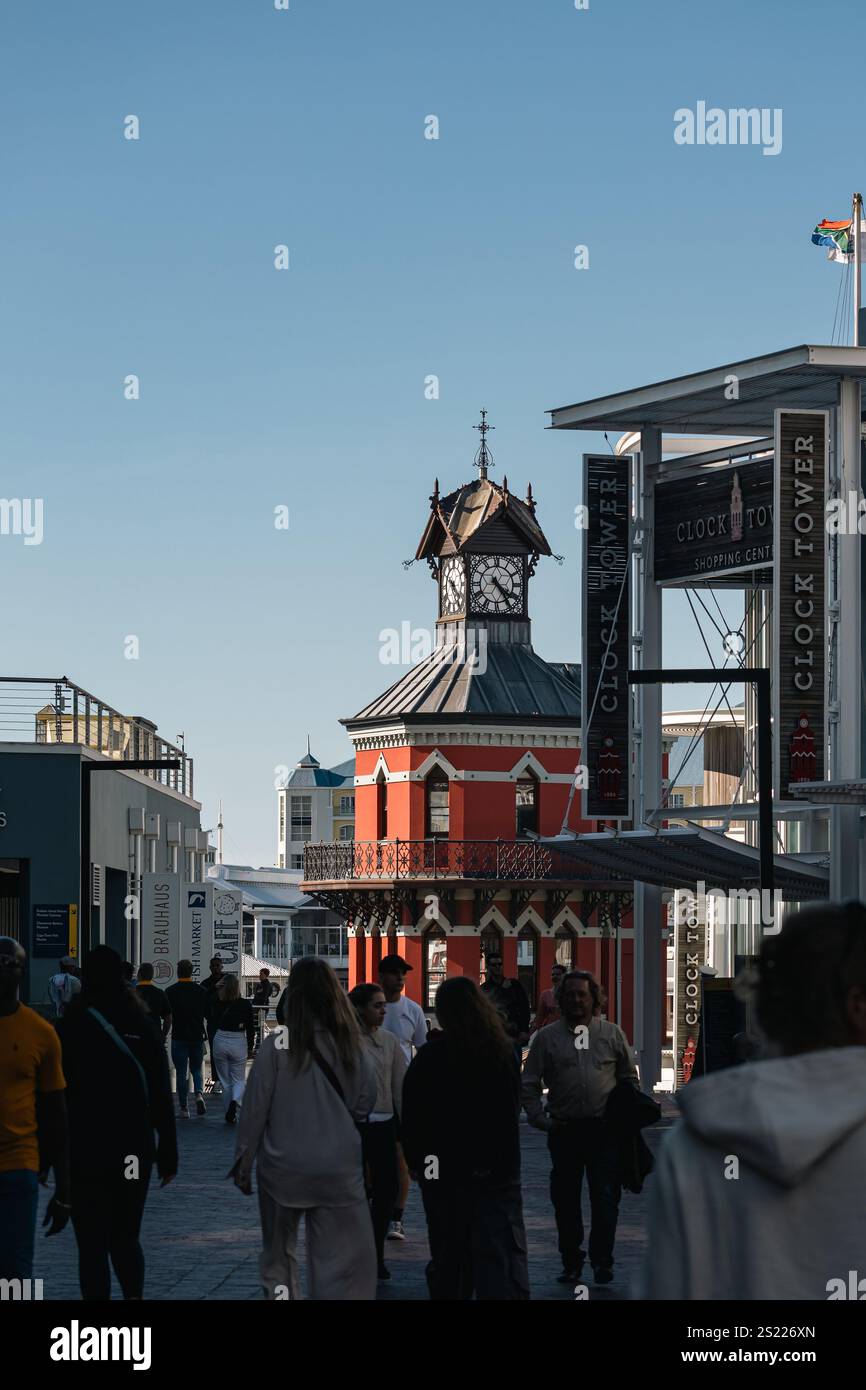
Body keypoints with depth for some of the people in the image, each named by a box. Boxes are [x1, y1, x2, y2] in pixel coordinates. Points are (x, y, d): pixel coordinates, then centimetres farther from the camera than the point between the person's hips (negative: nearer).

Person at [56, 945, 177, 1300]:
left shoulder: (69, 1027, -8)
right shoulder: (141, 1026, 0)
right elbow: (161, 1097, 1)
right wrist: (167, 1154, 7)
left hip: (85, 1153, -3)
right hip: (135, 1151, 3)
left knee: (92, 1246, 1)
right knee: (125, 1237, 21)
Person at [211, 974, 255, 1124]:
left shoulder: (217, 1004, -7)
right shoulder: (245, 1004, -8)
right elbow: (251, 1028, -2)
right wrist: (250, 1048, 11)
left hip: (220, 1042, 1)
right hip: (238, 1043, -1)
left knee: (226, 1081, 14)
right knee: (239, 1080, 11)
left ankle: (230, 1115, 17)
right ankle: (235, 1101, -19)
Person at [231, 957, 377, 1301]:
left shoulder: (276, 1045, -11)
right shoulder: (352, 1047, -3)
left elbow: (255, 1107, -7)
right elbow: (364, 1105, 6)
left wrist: (243, 1163, 2)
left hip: (283, 1167, -1)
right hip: (338, 1168, 1)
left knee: (279, 1255, 18)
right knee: (340, 1261, 1)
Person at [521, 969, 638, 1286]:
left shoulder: (612, 1034, 10)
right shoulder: (546, 1038, 8)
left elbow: (630, 1079, 16)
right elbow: (529, 1084, 9)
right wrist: (539, 1118, -2)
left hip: (605, 1129, -1)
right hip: (564, 1130, 1)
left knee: (605, 1197, -6)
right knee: (565, 1199, 5)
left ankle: (602, 1260, -1)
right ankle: (571, 1262, 15)